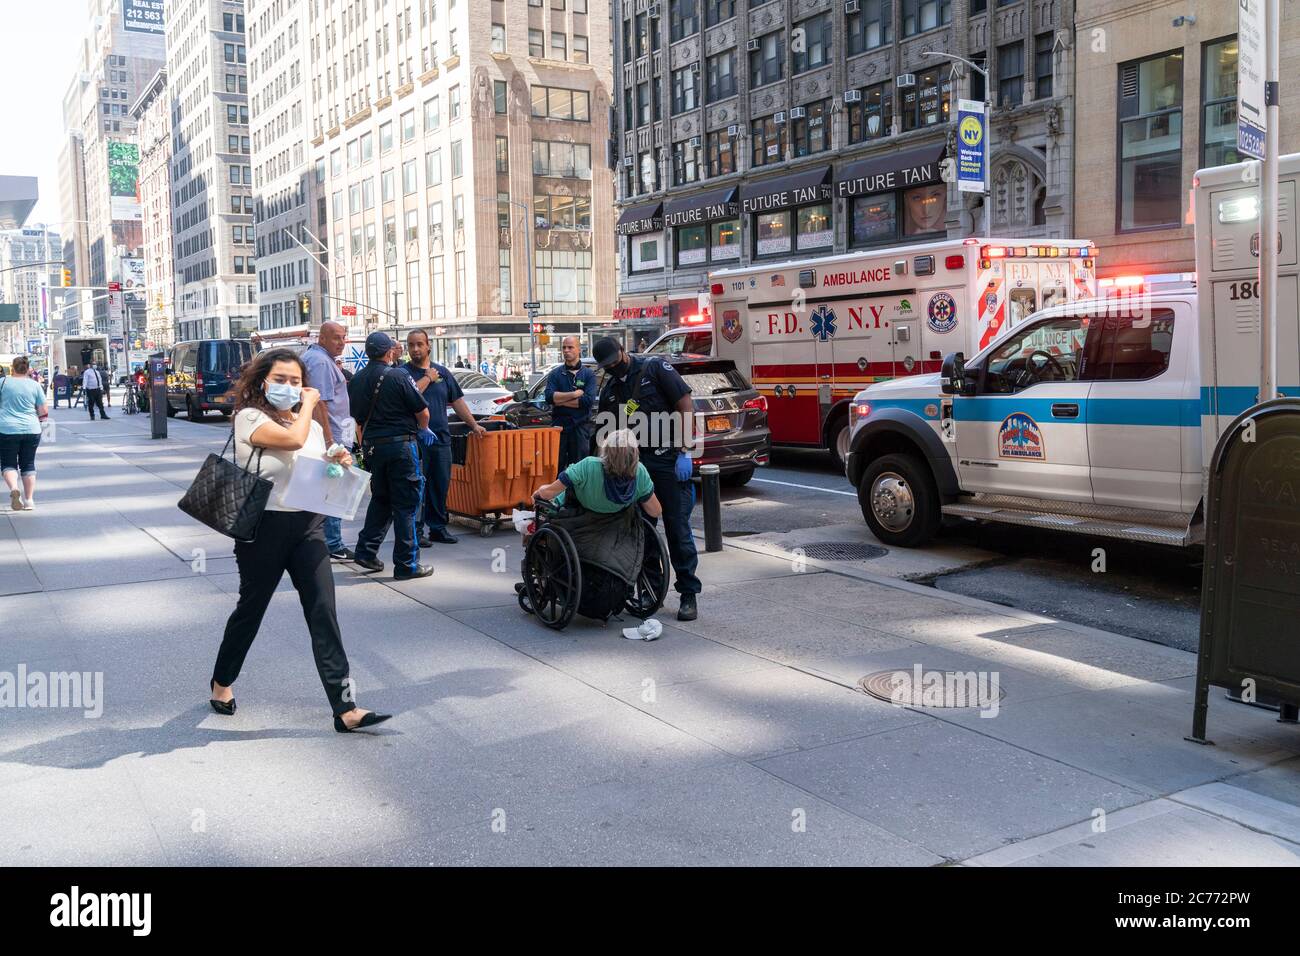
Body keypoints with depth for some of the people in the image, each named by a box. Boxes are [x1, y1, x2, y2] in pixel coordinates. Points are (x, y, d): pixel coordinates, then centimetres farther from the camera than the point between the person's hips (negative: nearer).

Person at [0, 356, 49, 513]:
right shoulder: (35, 385, 1)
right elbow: (43, 412, 1)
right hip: (31, 430, 2)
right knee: (28, 464, 13)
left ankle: (14, 488, -18)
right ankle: (29, 500, 11)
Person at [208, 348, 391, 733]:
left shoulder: (312, 425, 12)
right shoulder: (249, 418, -7)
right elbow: (292, 439, -26)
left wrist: (337, 465, 0)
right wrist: (309, 404, -8)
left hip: (308, 527, 4)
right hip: (264, 528, -4)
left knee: (324, 615, -6)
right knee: (251, 609, 12)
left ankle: (345, 709, -8)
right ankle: (221, 682, 40)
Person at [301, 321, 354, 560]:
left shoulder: (308, 356, 17)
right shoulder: (321, 362, -16)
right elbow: (320, 403, -22)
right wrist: (329, 440, -24)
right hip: (331, 436, -11)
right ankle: (333, 547, -1)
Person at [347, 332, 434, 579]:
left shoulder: (356, 380, 7)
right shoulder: (398, 377, -12)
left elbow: (358, 418, 14)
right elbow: (422, 411, -8)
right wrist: (423, 429, 13)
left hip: (372, 445, 6)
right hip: (400, 444, -6)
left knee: (380, 500, 21)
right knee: (406, 504, 0)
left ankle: (366, 551, 17)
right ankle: (406, 564, 2)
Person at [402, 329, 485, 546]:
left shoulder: (442, 372, 14)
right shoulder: (403, 372, 0)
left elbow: (457, 401, 17)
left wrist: (474, 424, 14)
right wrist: (427, 378, -8)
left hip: (441, 437, 5)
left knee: (441, 485, 9)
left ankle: (438, 528, 18)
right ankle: (416, 530, 3)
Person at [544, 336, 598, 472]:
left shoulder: (588, 374, 5)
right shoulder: (555, 374, 9)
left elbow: (589, 400, -10)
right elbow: (549, 396, -7)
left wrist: (561, 401, -7)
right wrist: (574, 394, -11)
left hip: (581, 426, -1)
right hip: (559, 424, 1)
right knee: (555, 466, 0)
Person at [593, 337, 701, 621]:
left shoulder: (655, 368, -1)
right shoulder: (609, 391, 14)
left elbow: (686, 405, -7)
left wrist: (684, 452, -12)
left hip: (668, 460, -5)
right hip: (634, 464, 5)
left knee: (678, 528, -3)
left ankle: (689, 594, 3)